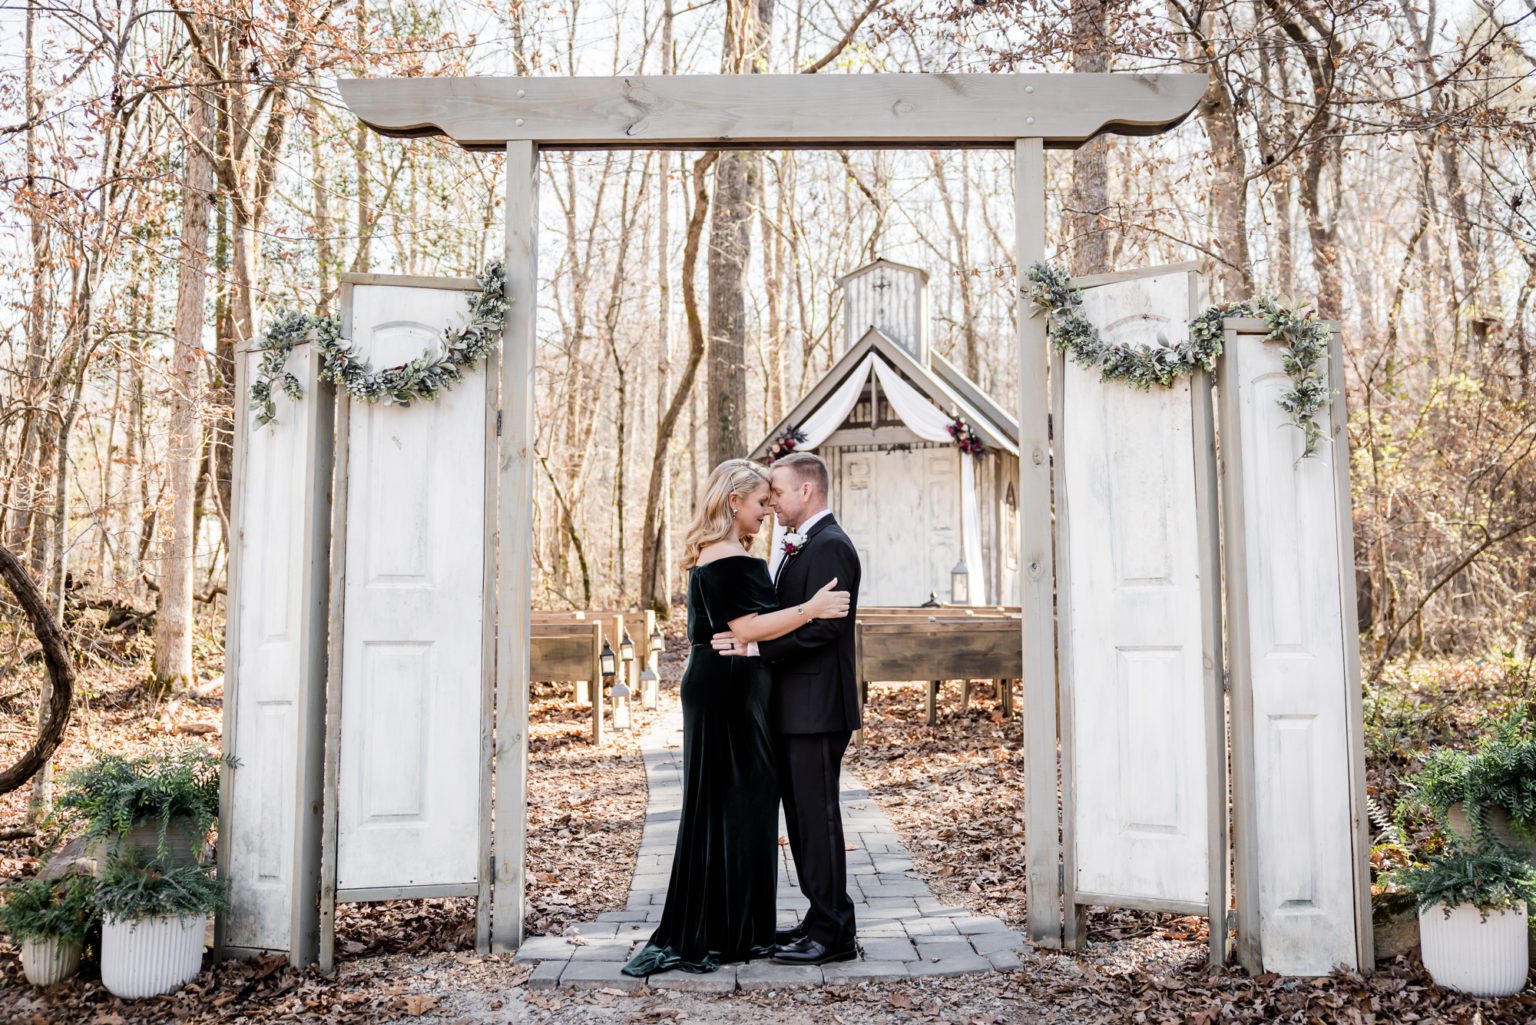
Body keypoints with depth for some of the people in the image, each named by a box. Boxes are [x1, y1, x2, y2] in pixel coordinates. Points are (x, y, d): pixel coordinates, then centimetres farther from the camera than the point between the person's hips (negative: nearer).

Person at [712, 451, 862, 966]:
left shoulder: (830, 546, -14)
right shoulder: (801, 547, 18)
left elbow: (821, 627, -23)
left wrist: (755, 646, -21)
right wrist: (749, 640, 7)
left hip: (815, 708, -10)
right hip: (795, 709, 10)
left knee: (818, 818, -3)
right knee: (802, 818, 15)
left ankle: (834, 933, 6)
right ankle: (822, 919, 25)